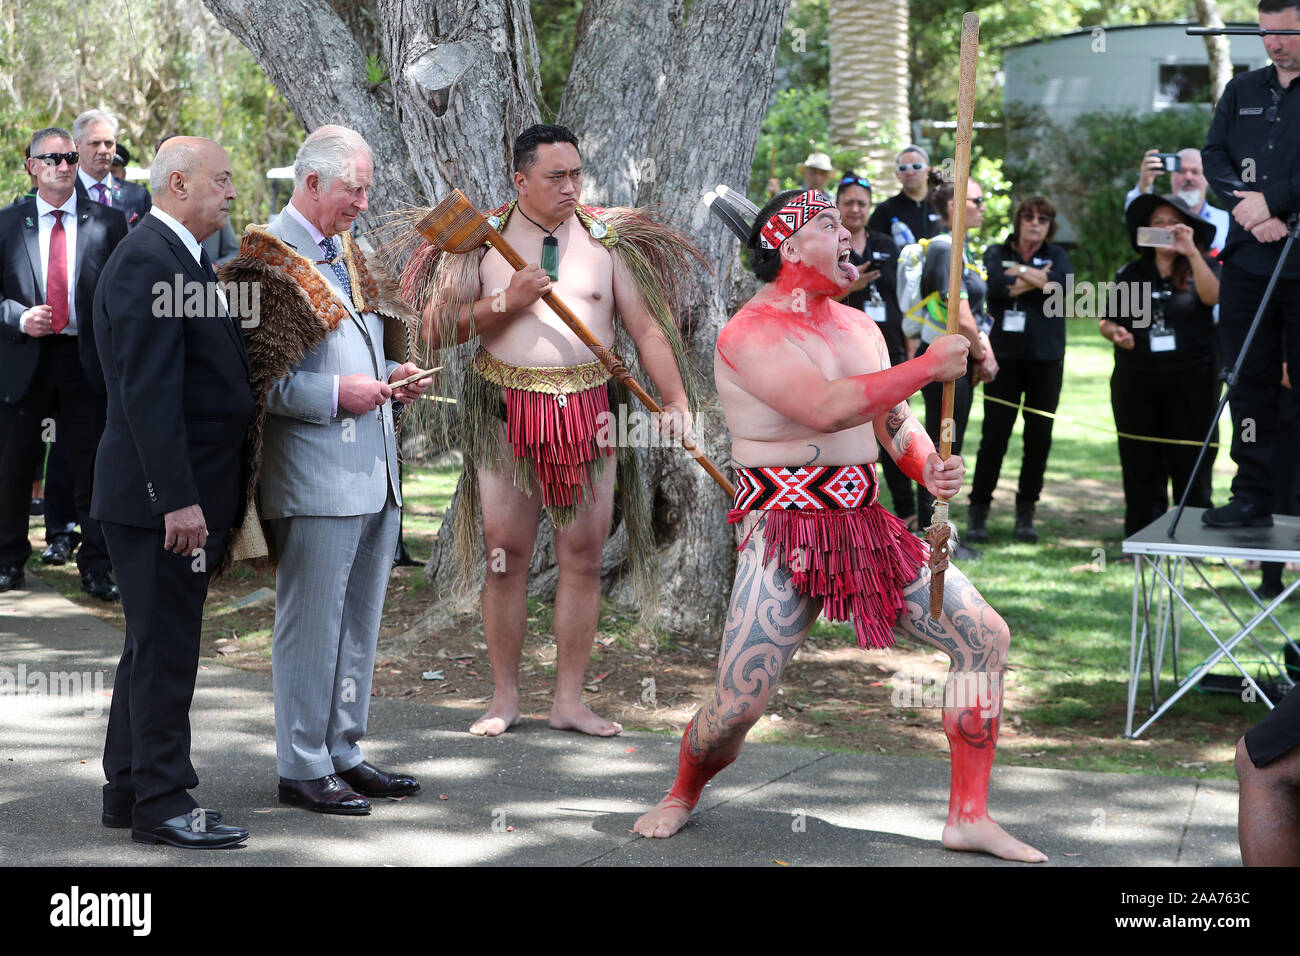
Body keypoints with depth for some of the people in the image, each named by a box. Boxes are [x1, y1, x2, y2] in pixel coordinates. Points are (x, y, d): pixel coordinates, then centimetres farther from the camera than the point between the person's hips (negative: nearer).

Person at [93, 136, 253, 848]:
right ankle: (162, 804, 4)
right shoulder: (149, 260, -17)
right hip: (161, 496, -11)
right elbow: (149, 391, -23)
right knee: (165, 650, -4)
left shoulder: (177, 257, 16)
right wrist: (178, 499, -26)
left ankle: (129, 791, 26)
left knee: (155, 648, 16)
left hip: (183, 495, 11)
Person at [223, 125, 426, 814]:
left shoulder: (347, 255, 18)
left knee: (359, 622, 14)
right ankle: (302, 767, 8)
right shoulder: (264, 263, -9)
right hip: (313, 477, -9)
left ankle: (342, 752, 24)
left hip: (374, 472, 9)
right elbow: (255, 377, -15)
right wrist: (335, 393, -19)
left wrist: (392, 376, 10)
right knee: (310, 624, -1)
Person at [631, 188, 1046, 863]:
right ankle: (683, 796, 22)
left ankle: (968, 817, 6)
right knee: (737, 706, -12)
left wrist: (929, 468, 0)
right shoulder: (749, 333, -10)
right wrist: (929, 365, -19)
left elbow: (895, 422, 23)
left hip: (868, 527, 7)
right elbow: (829, 407, -25)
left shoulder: (860, 328, 16)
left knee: (984, 635, -2)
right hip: (785, 533, -7)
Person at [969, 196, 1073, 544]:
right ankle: (978, 510, 3)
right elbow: (991, 284, -14)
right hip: (1003, 357, -2)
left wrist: (1021, 273, -10)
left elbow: (1065, 282, -11)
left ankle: (1026, 513, 13)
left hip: (1046, 359, 2)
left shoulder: (1056, 255, 11)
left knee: (1039, 437, 3)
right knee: (994, 435, -5)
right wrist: (1038, 279, -10)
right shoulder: (996, 253, 8)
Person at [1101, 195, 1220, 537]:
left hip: (1190, 383, -3)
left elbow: (1212, 296, -17)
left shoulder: (1202, 267, 5)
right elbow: (1106, 320, 15)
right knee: (1141, 470, 5)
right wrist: (1115, 332, -8)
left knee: (1190, 468, -3)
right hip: (1136, 383, 3)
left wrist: (1191, 253, -26)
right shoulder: (1130, 274, 12)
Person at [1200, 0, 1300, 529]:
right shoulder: (1242, 90, 16)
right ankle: (1253, 496, 11)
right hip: (1248, 261, 5)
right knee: (1250, 381, 6)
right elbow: (1214, 155, 8)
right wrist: (1252, 212, -6)